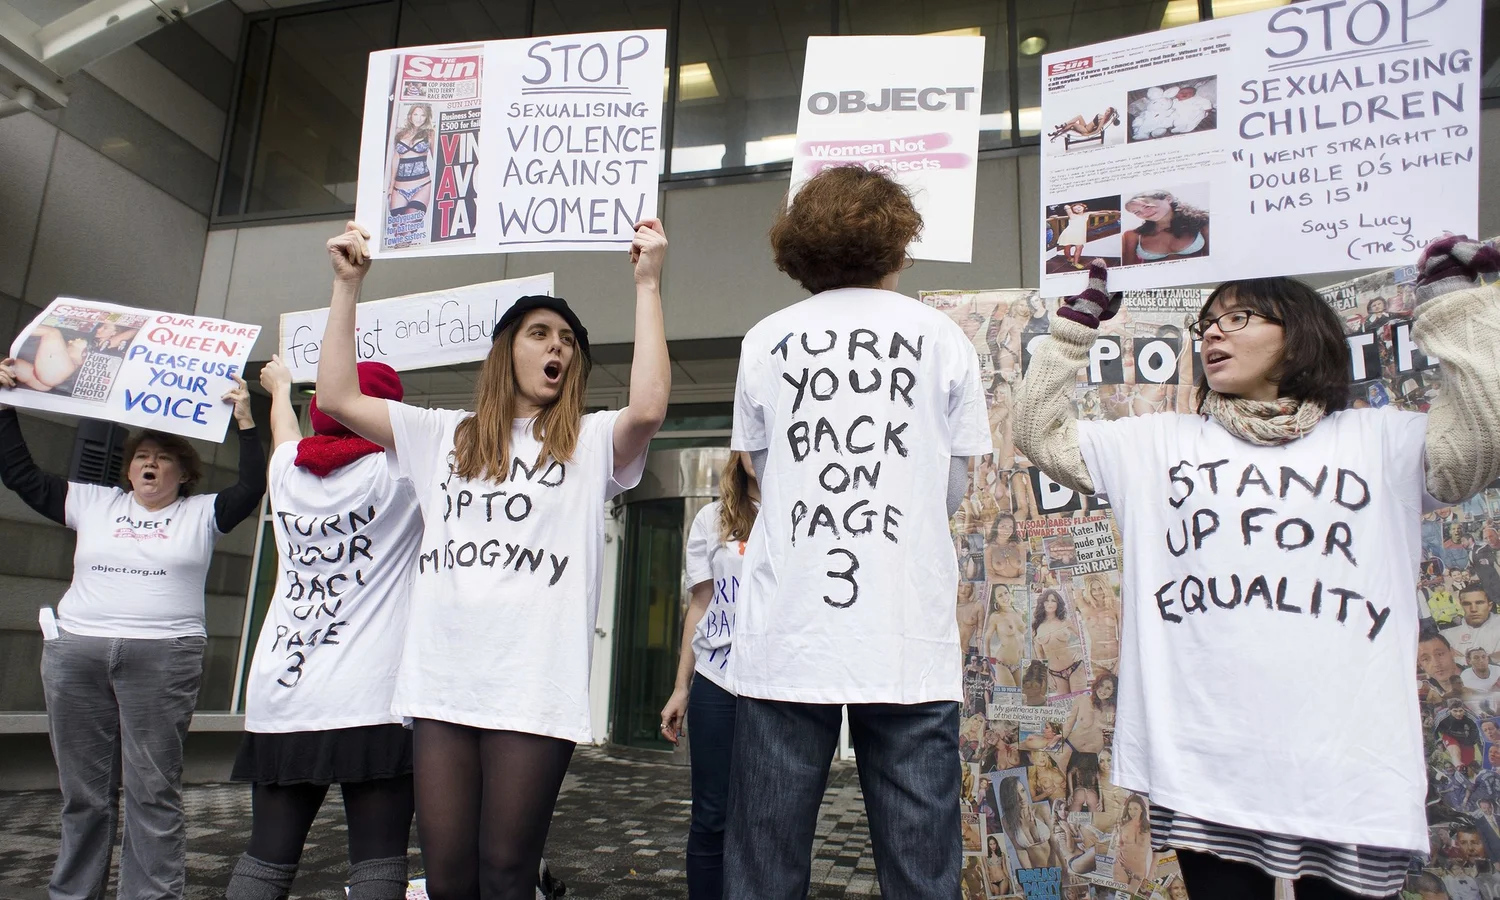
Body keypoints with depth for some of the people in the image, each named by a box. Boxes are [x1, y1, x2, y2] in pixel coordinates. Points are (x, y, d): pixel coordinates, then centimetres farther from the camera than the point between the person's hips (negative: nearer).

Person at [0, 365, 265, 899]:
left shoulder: (201, 514, 8)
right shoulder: (93, 503, 16)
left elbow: (252, 487, -6)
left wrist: (244, 420, -10)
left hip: (164, 660, -3)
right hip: (75, 656, 3)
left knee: (154, 793, -2)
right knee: (82, 793, 9)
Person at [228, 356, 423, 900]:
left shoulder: (288, 471, 11)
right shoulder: (397, 472, -6)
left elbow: (285, 431, 34)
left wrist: (279, 387, 53)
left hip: (279, 697, 6)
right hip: (369, 705, -5)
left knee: (267, 856, 12)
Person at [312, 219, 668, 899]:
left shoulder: (591, 443, 8)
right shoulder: (446, 435, 18)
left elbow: (648, 408, -13)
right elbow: (339, 398, 13)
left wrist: (647, 285, -10)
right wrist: (347, 286, 10)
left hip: (534, 691, -3)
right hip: (441, 685, 3)